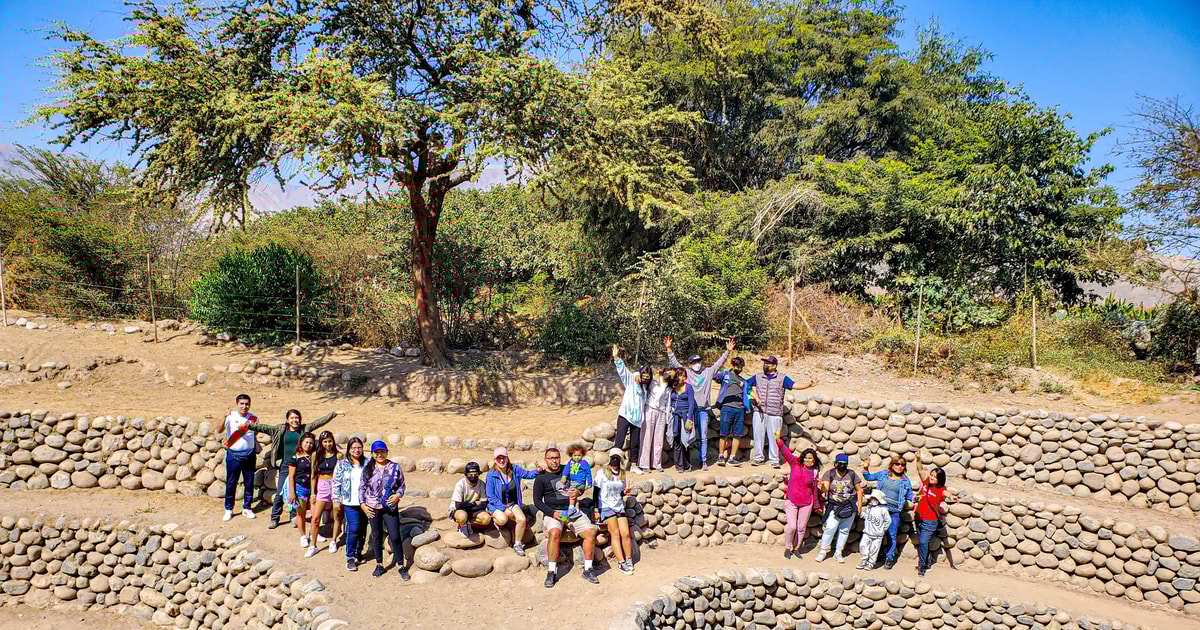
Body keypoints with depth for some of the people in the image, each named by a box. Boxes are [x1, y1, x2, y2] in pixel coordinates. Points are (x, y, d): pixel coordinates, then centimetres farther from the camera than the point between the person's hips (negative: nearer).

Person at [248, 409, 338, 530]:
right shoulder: (280, 430, 3)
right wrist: (248, 426, -9)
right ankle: (274, 518, 13)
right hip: (285, 465, 0)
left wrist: (334, 413, 2)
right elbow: (264, 428, -2)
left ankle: (294, 516, 21)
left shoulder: (305, 429, 3)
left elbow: (320, 421, 3)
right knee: (280, 493, 1)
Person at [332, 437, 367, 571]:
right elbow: (336, 483, 3)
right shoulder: (342, 464, 1)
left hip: (364, 502, 3)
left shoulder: (367, 464, 6)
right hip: (350, 503, -3)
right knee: (353, 528, -12)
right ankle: (350, 557, -2)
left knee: (362, 529, 9)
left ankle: (358, 553, 27)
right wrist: (336, 500, 0)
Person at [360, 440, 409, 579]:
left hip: (390, 507, -1)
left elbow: (402, 485, 5)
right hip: (373, 508, 2)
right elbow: (362, 487, 7)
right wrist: (363, 504, -1)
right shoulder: (368, 469, 2)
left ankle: (401, 566, 8)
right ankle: (379, 565, 24)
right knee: (376, 536, 10)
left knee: (395, 537, -3)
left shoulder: (395, 467, -1)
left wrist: (398, 495, -13)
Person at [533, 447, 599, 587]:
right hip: (552, 512, -3)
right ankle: (552, 572, -25)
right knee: (554, 533, -34)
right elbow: (537, 501, 2)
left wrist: (578, 492, -3)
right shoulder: (541, 478, 5)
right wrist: (552, 513, -13)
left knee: (591, 532, -18)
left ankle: (588, 570, -7)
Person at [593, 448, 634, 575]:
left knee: (626, 534, -7)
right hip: (606, 507, -4)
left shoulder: (622, 474, 12)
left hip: (619, 507, 4)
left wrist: (624, 492, -3)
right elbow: (596, 492, -3)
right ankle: (621, 563, -11)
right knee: (616, 534, -12)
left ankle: (629, 561, 5)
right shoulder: (602, 472, -3)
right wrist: (596, 510, -8)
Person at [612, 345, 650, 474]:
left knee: (635, 443, 10)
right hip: (625, 415, -5)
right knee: (619, 442, -6)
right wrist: (616, 358, -27)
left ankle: (634, 466, 21)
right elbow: (622, 370, -13)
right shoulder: (631, 380, 1)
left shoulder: (647, 388, 16)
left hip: (637, 418, 5)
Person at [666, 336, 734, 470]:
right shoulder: (686, 373, 4)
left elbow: (719, 363, 7)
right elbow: (674, 363, 1)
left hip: (703, 410, 1)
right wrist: (668, 349, -8)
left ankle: (703, 461, 12)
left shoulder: (708, 372, 9)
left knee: (704, 437, 5)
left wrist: (728, 351, -4)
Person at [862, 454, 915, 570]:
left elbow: (909, 495, 8)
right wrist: (865, 468, -2)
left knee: (892, 536, 3)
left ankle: (890, 558, 17)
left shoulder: (905, 481, 4)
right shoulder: (883, 474, 5)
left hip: (893, 512, -1)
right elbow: (869, 477, 14)